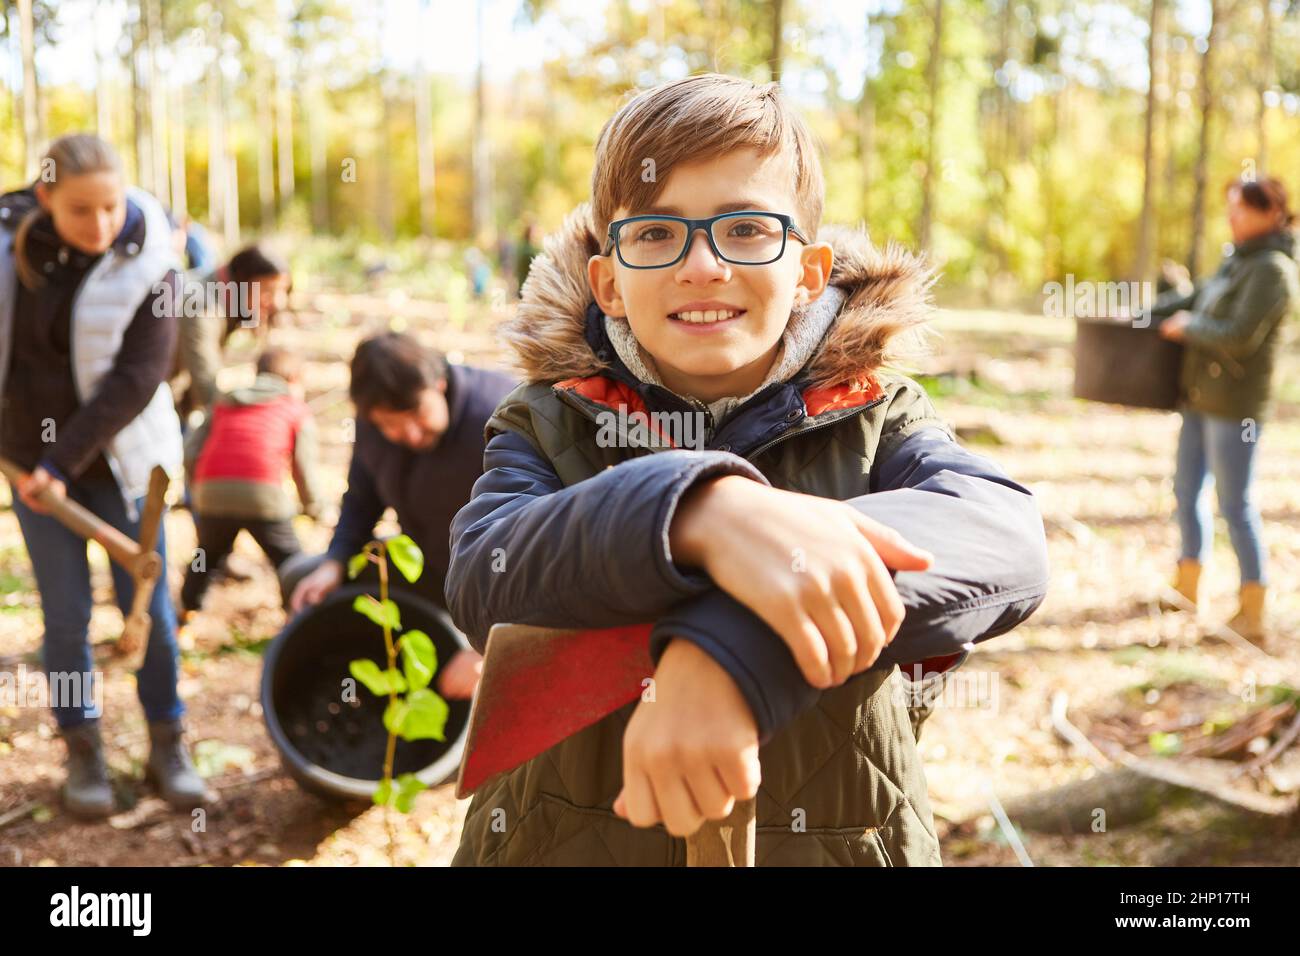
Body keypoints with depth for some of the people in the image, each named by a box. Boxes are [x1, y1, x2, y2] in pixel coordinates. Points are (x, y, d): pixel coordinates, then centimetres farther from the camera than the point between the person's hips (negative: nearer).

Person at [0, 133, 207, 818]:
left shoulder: (147, 263, -14)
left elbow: (138, 376, -18)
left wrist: (65, 461, -21)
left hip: (120, 455, -1)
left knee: (147, 604, 3)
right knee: (66, 612, 5)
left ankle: (167, 743, 20)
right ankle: (83, 750, 21)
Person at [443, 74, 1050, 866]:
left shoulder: (876, 420, -6)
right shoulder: (550, 425, -6)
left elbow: (1005, 545, -27)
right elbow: (485, 587, -26)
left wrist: (736, 647, -41)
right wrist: (696, 513, -44)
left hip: (834, 839, 0)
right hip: (566, 839, 0)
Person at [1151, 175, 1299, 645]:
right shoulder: (1238, 260, 13)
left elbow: (1241, 336, -23)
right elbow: (1196, 300, 24)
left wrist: (1187, 327, -9)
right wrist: (1138, 315, 14)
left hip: (1235, 403, -9)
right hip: (1200, 396, 9)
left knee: (1235, 504, -4)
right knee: (1187, 490, 17)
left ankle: (1253, 615, 4)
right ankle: (1187, 587, 33)